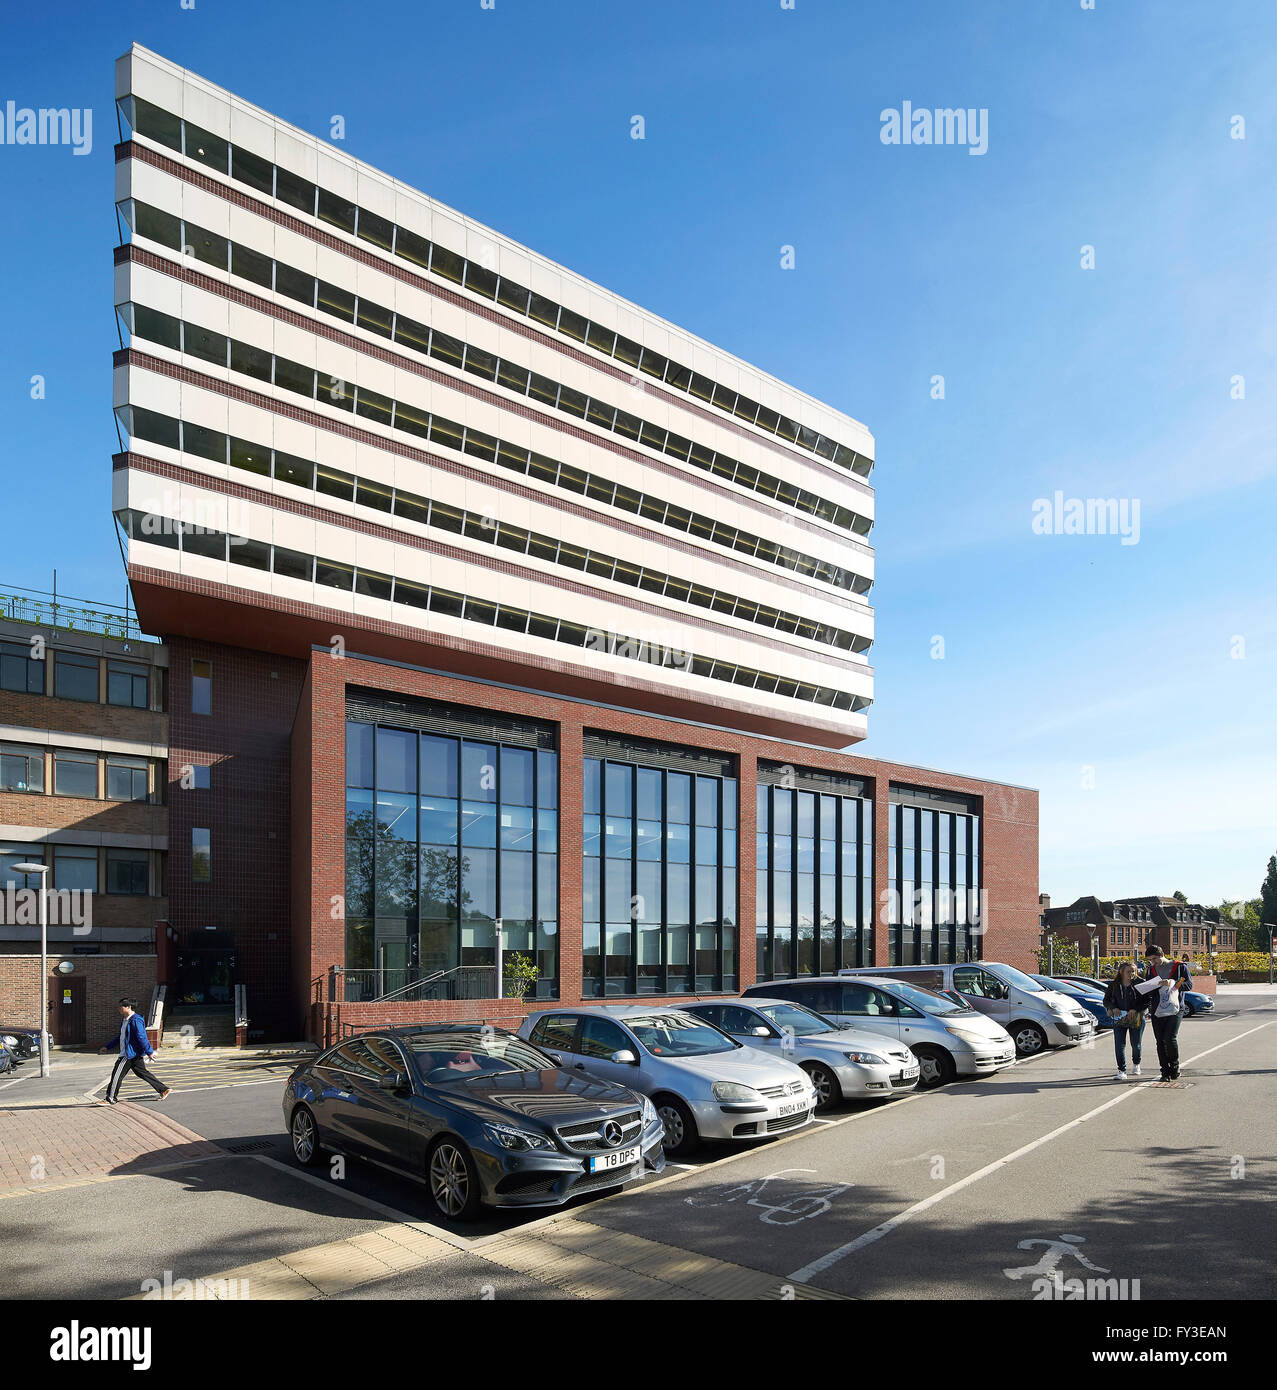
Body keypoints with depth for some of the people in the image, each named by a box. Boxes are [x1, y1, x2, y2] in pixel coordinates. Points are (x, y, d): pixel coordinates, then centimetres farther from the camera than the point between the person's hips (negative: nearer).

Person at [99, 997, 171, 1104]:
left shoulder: (135, 1020, -18)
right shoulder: (126, 1020, 15)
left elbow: (142, 1038, -19)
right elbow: (120, 1037, 26)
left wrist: (149, 1052, -20)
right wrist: (107, 1047, 24)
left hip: (130, 1054, -10)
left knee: (117, 1074, -3)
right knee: (143, 1073, 12)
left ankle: (111, 1098, 8)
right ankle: (164, 1089, 14)